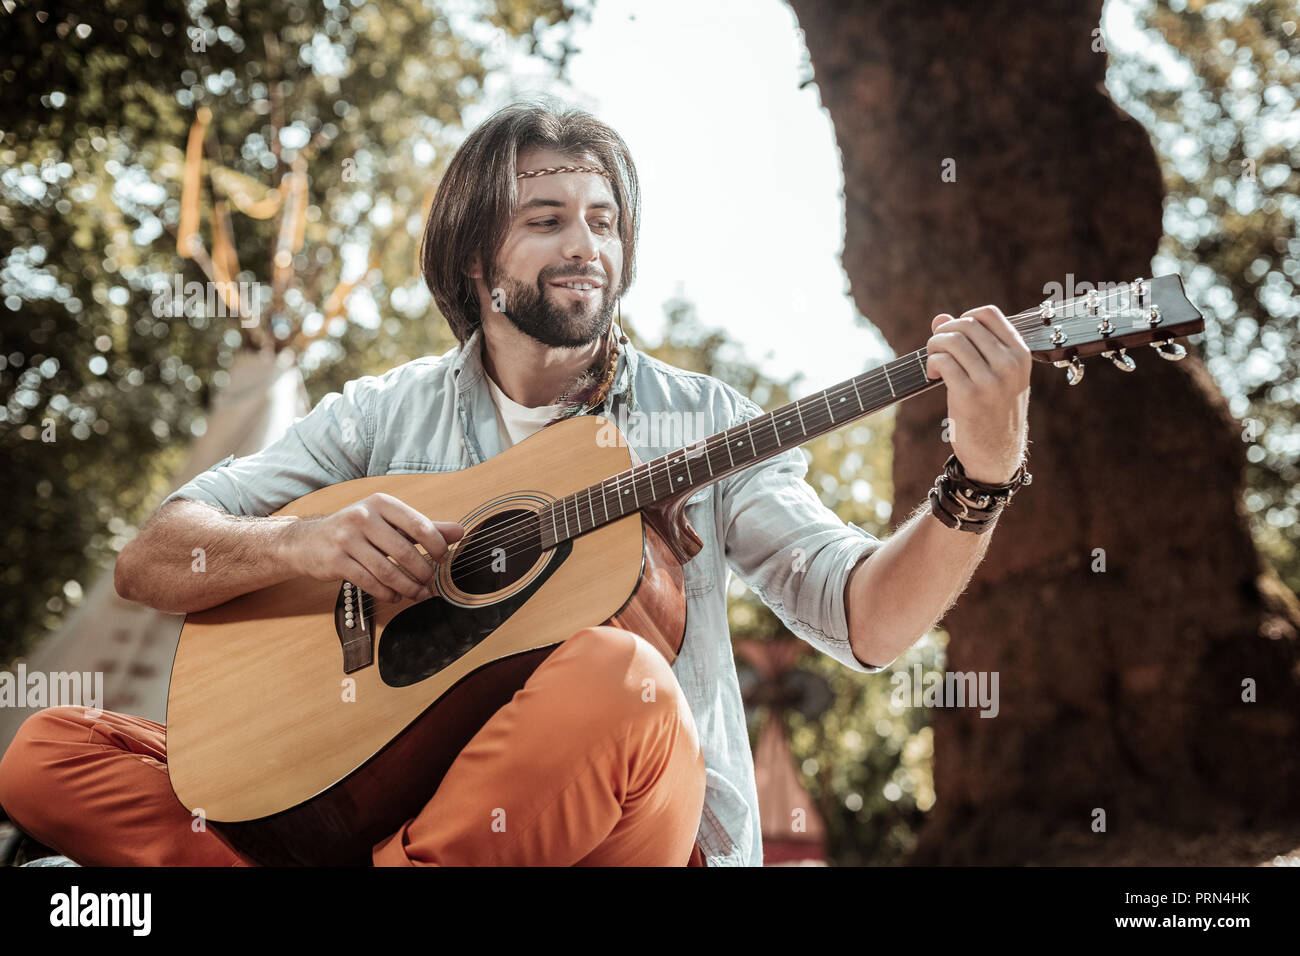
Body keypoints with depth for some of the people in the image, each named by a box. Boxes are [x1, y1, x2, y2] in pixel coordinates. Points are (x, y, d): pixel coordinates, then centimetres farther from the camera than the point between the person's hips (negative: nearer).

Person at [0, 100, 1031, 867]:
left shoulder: (704, 420, 5)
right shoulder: (385, 415, 9)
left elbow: (867, 621, -4)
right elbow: (148, 563, 4)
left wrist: (981, 477, -22)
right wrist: (298, 543, -17)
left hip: (604, 825, -2)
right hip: (391, 789, 3)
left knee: (617, 680, -37)